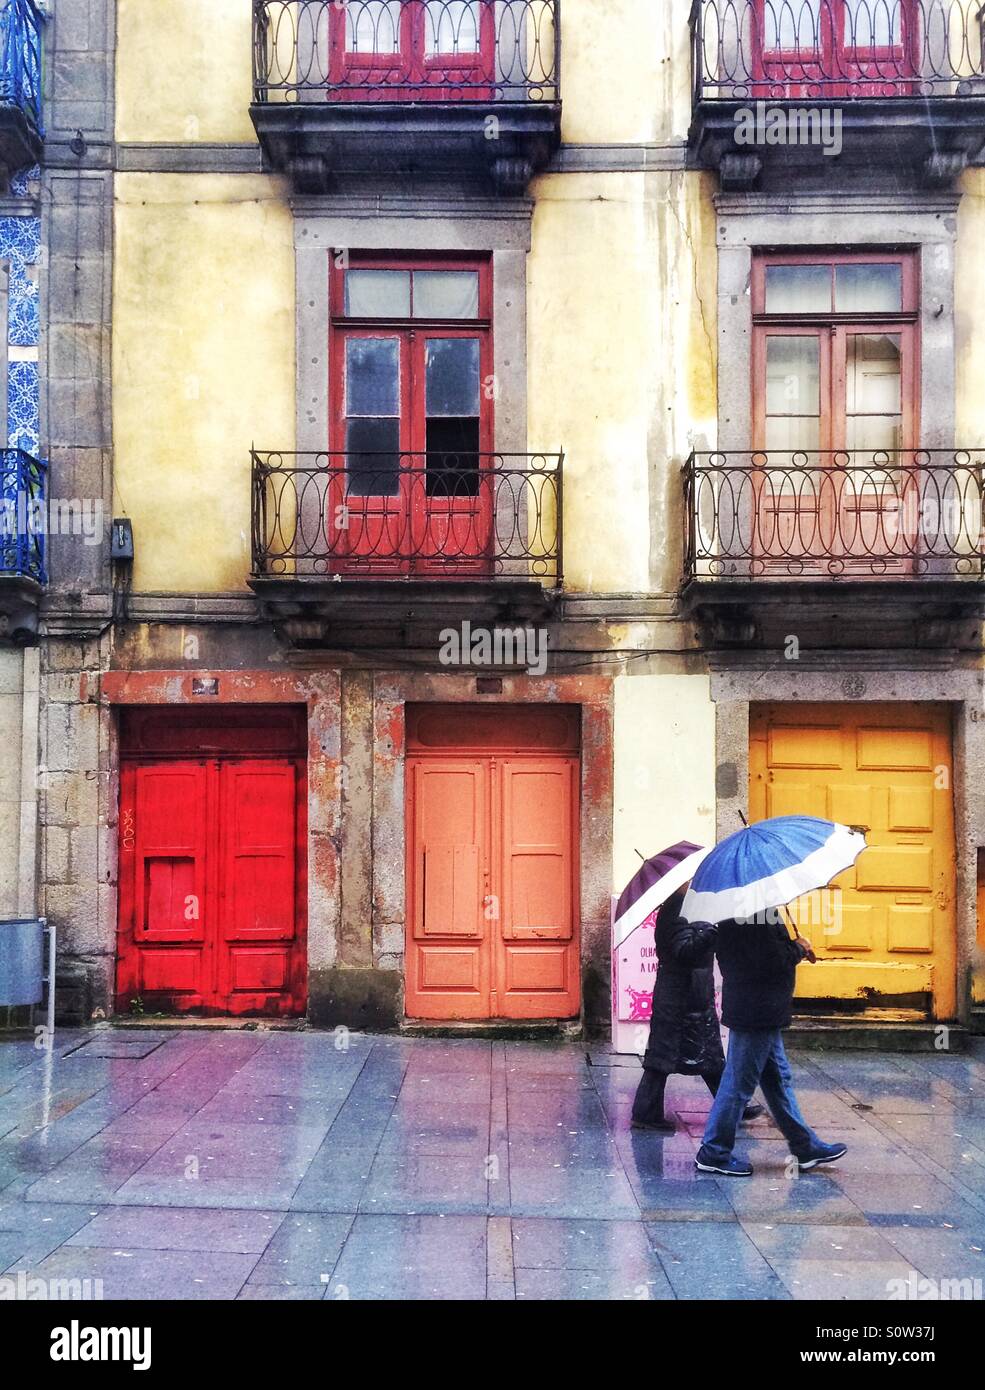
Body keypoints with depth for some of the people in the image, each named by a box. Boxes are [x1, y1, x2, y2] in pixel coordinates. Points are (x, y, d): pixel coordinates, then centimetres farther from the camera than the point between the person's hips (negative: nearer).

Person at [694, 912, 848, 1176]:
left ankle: (806, 1147, 30)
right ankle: (713, 1153, 11)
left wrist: (795, 949, 8)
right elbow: (773, 960, -26)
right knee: (739, 1084, 0)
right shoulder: (760, 917, -23)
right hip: (756, 1013, -11)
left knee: (779, 1079, 18)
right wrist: (799, 948, -8)